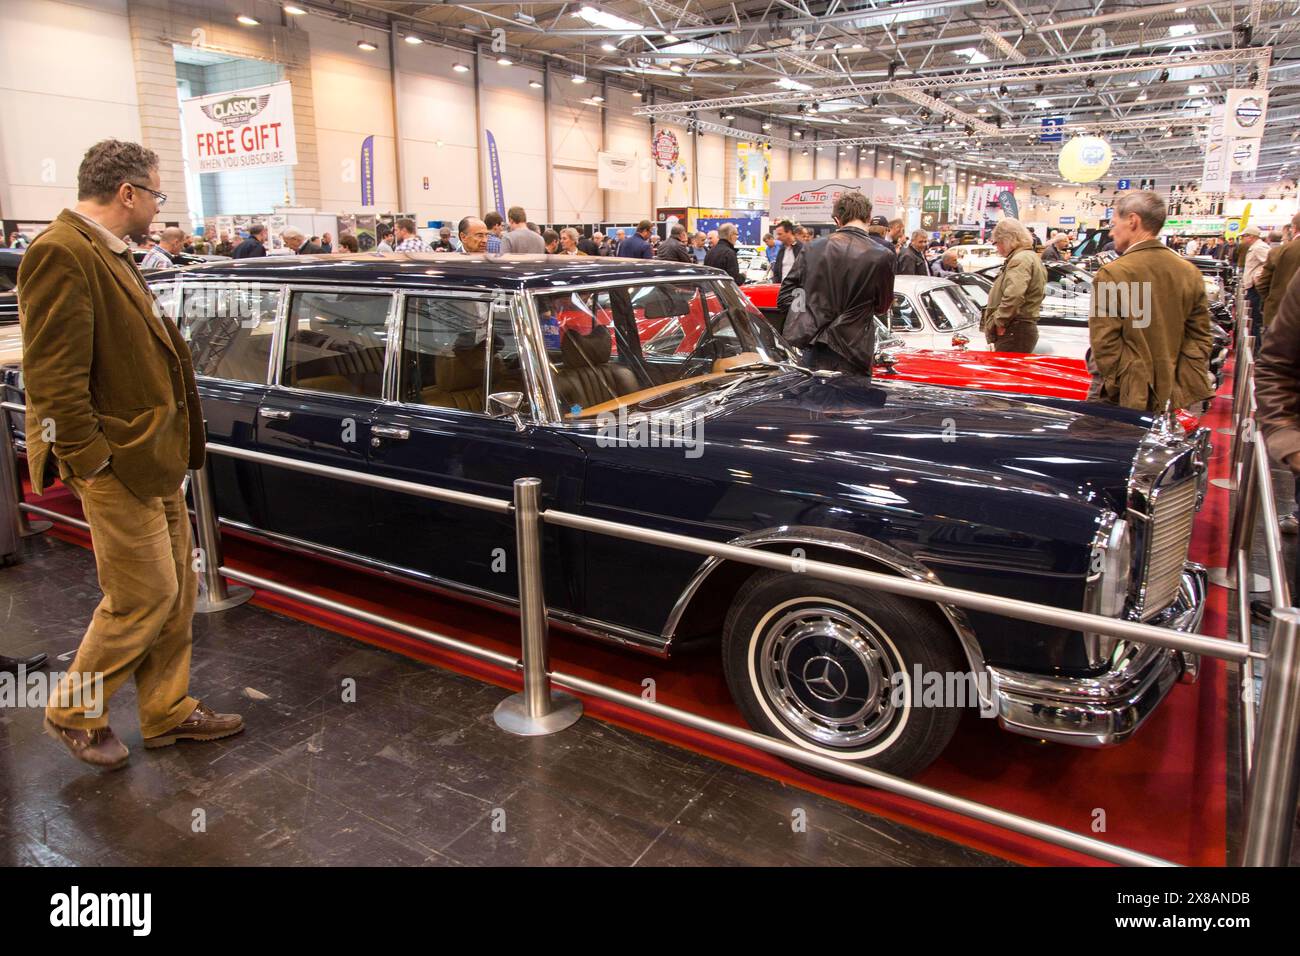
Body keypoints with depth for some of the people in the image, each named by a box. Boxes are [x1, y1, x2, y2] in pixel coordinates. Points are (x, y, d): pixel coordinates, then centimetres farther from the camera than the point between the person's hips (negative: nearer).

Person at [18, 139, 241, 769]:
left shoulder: (108, 253, 15)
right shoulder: (60, 254, -17)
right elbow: (53, 376, -21)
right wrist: (91, 460, -19)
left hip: (156, 456, 10)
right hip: (117, 464, -10)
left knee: (177, 592, 14)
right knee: (144, 597, 0)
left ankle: (169, 712, 29)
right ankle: (73, 713, 22)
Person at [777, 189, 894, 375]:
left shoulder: (813, 248, 2)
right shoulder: (882, 256, -6)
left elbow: (785, 297, 5)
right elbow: (881, 306, 8)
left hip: (812, 351, 3)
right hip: (851, 356, -3)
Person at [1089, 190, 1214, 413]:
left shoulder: (1111, 274, -14)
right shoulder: (1190, 272, 5)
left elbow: (1105, 344, -16)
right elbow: (1200, 338, 5)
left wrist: (1118, 388, -7)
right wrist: (1186, 387, 4)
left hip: (1128, 396, -5)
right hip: (1172, 397, 6)